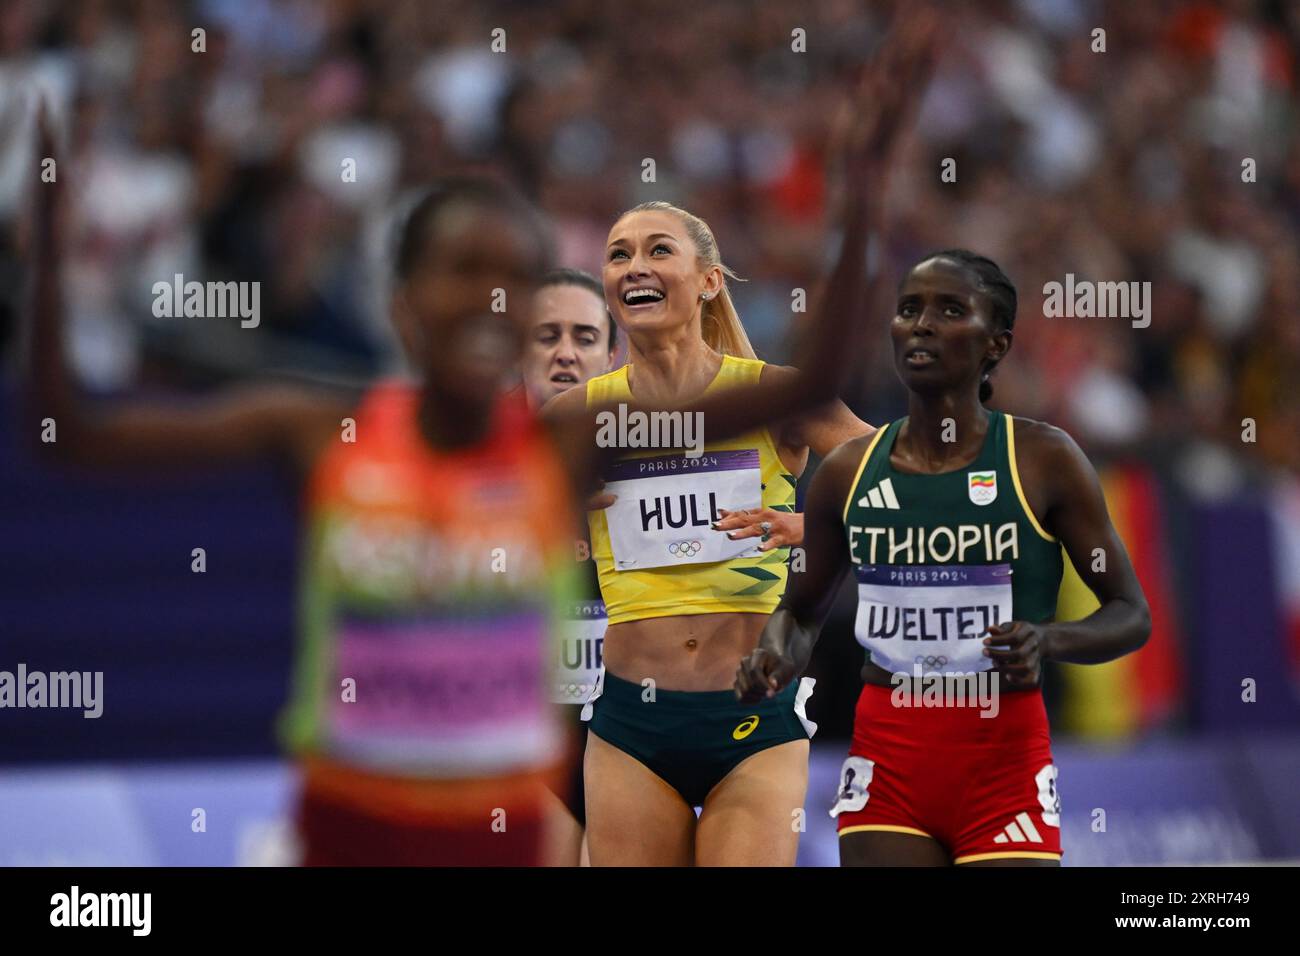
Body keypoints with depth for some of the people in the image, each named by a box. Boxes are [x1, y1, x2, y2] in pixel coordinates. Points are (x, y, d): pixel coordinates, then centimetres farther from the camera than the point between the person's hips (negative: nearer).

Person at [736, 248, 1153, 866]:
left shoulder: (1044, 461, -4)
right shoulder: (848, 472, 5)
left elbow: (1131, 616, -1)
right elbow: (802, 612, 20)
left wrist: (1046, 641, -21)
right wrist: (776, 658, -3)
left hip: (1003, 765, -3)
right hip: (887, 762, 3)